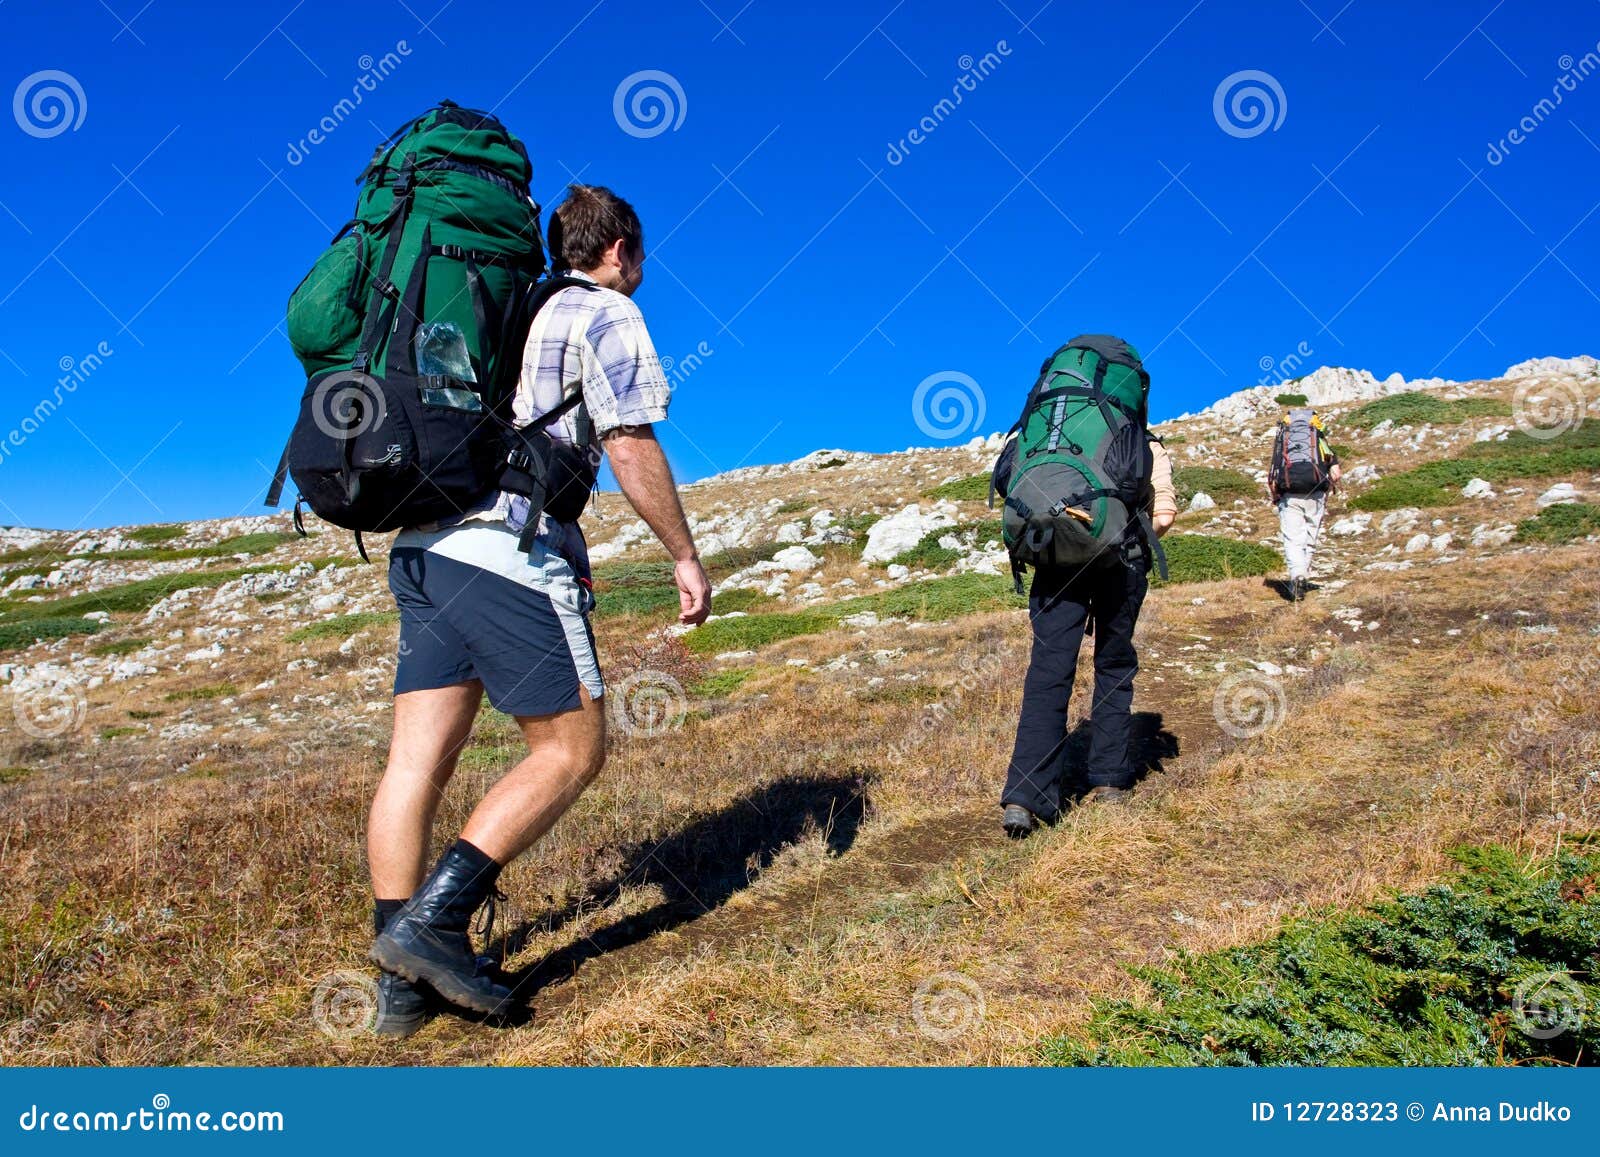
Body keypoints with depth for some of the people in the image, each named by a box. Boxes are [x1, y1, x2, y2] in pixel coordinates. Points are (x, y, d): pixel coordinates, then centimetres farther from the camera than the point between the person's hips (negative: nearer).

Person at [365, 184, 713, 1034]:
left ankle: (403, 982, 8)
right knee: (572, 749, 2)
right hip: (510, 554, -8)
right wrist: (686, 558, -1)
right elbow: (630, 447, -8)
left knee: (418, 758, 4)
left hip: (424, 545, 8)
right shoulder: (606, 314, 3)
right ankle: (433, 917, -6)